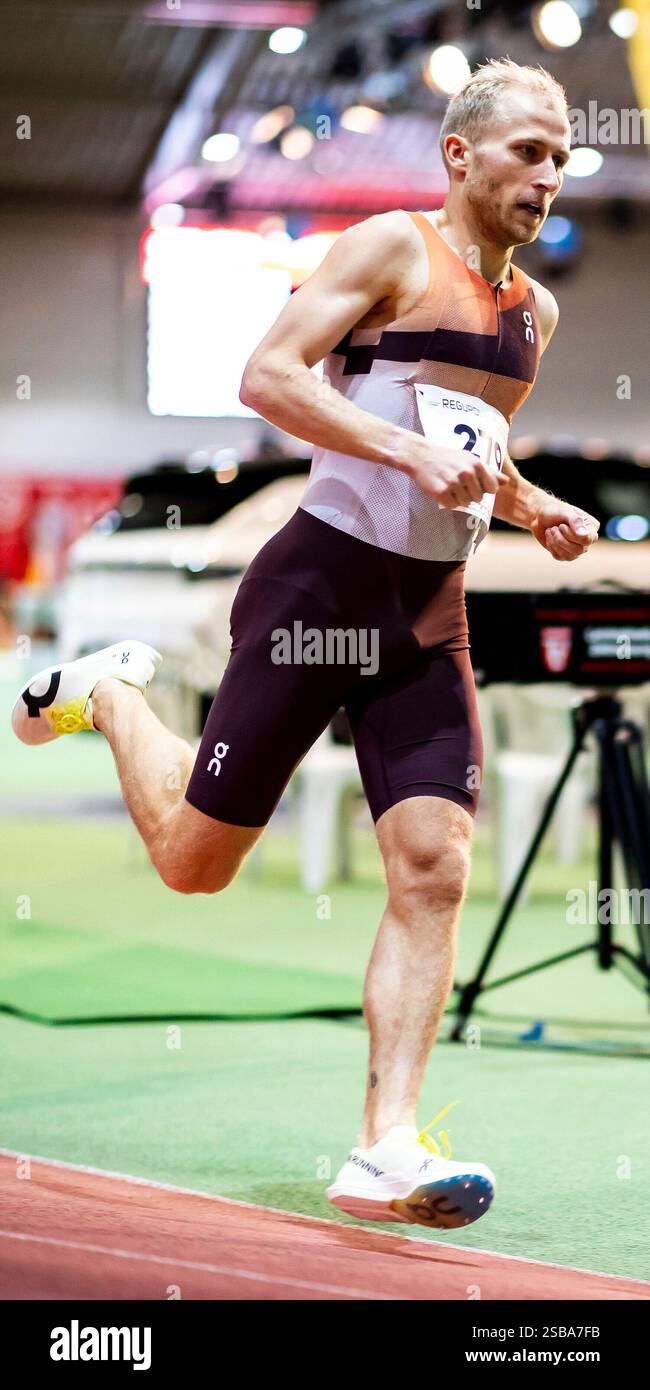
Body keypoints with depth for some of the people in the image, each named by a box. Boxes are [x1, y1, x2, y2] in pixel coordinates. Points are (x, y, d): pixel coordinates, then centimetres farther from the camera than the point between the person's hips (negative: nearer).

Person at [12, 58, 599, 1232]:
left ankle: (387, 1150, -9)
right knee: (193, 859, 4)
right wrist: (408, 451, -26)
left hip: (430, 619, 6)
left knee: (435, 870, -9)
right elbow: (268, 375, -17)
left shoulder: (535, 311, 15)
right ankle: (109, 693, 33)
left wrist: (534, 509, 10)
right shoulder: (392, 248, -8)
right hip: (319, 589, -6)